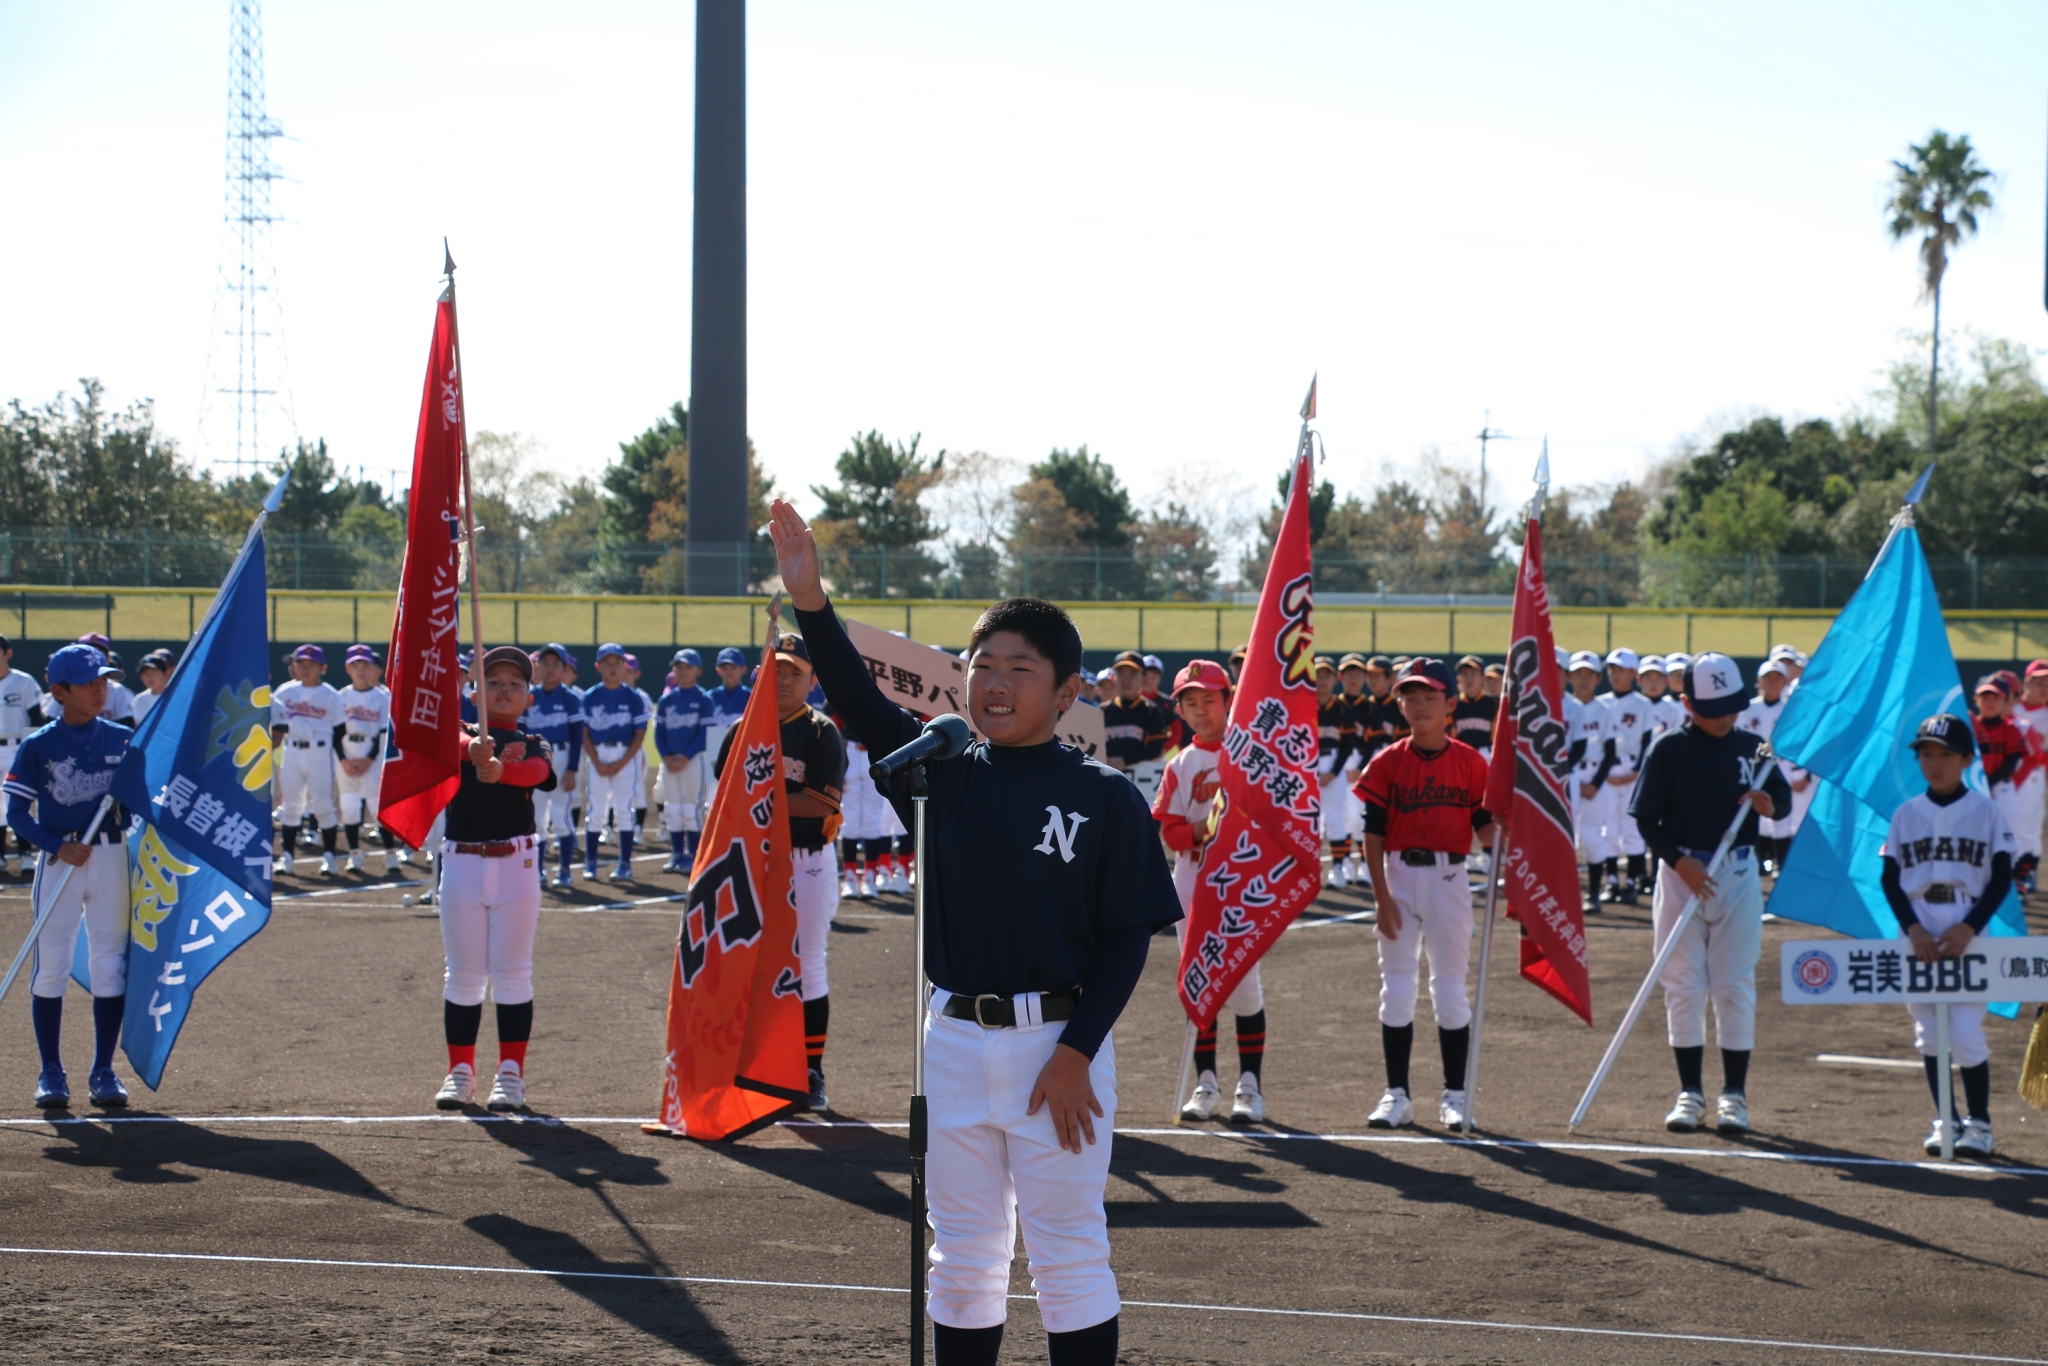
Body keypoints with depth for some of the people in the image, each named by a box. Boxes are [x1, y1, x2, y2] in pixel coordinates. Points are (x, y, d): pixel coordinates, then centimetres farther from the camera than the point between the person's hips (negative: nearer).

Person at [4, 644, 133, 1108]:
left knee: (111, 964, 3)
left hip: (112, 856, 2)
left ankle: (104, 1072, 11)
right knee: (51, 965, 0)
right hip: (59, 858, -2)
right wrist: (59, 847, -16)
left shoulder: (122, 739, 5)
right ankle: (51, 1073, 9)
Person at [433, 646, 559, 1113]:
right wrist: (476, 750, -43)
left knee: (512, 973, 2)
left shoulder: (531, 746, 6)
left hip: (516, 867, -1)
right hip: (461, 866, 1)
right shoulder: (460, 733, 7)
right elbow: (453, 746, -18)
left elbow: (537, 771, -18)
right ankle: (460, 1070, 14)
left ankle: (511, 1073, 7)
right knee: (463, 973, 6)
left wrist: (500, 769, -41)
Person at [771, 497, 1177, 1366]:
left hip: (1059, 1044, -4)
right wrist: (811, 601, -21)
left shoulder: (1104, 799, -6)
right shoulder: (943, 778, 5)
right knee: (961, 1255, 13)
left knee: (1068, 1253, 1)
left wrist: (1076, 1053, -14)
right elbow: (860, 705, -7)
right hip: (954, 1040, 4)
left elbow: (1128, 936, -7)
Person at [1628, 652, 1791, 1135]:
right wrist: (1680, 862, -14)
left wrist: (1770, 805, -11)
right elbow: (1646, 819, -2)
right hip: (1681, 873, -1)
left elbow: (1783, 797, 13)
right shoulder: (1668, 750, -2)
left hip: (1739, 876, 1)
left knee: (1735, 986, 1)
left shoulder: (1751, 747, 6)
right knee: (1683, 986, 1)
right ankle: (1690, 1092, 10)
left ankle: (1734, 1093, 8)